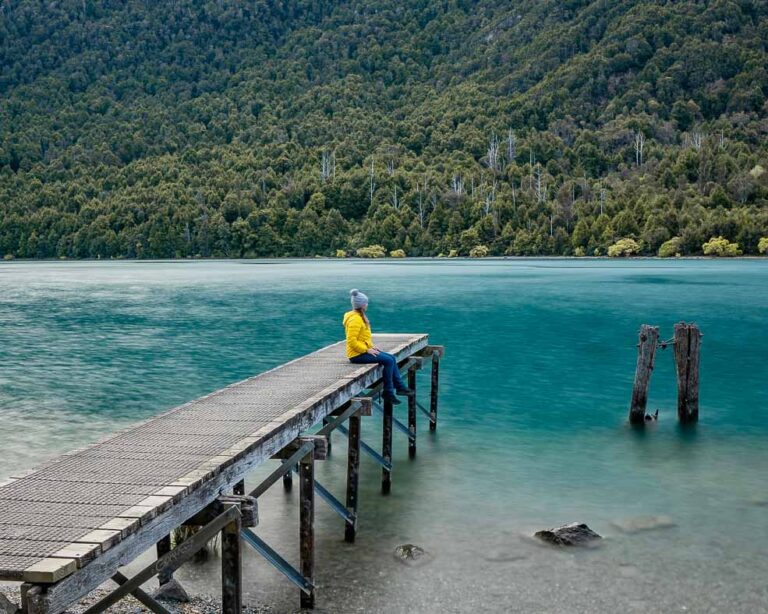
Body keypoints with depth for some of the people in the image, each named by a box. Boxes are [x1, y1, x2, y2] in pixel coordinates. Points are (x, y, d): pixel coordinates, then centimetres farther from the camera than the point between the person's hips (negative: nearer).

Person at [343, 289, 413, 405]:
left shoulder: (360, 317, 13)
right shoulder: (355, 319, -20)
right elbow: (352, 341, -25)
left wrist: (371, 346, 9)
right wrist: (367, 350, -19)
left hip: (363, 350, 10)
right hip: (357, 354, -10)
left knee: (392, 358, 5)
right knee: (389, 361, -16)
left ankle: (400, 387, 7)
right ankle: (388, 392, -9)